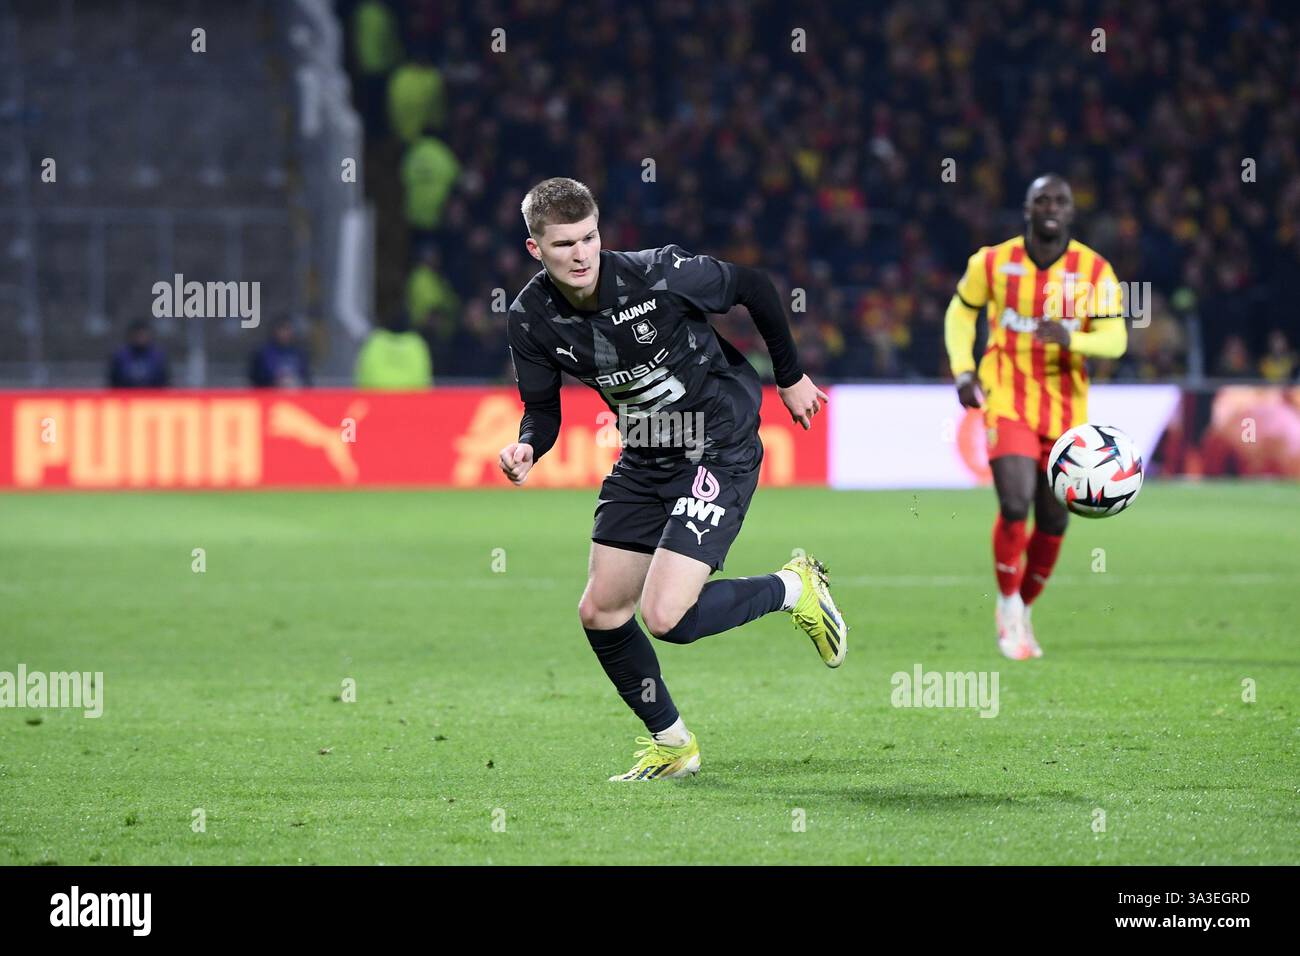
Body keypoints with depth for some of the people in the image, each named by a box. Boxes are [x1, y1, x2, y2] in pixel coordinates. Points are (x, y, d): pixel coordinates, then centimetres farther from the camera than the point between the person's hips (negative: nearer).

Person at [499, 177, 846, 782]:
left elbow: (753, 288, -8)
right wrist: (527, 447, -22)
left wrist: (791, 377, 4)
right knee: (599, 614, 5)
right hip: (645, 462, 6)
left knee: (665, 618, -19)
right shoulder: (530, 319, -10)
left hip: (719, 452, -6)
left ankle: (794, 588, 7)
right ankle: (671, 744, 25)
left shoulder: (658, 274, -24)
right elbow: (542, 407, 2)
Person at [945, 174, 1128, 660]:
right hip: (1007, 401, -2)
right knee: (1015, 504, -20)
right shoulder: (993, 263, -2)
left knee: (1053, 522, 6)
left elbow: (1115, 340, -8)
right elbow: (960, 314, 14)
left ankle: (1023, 610, 28)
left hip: (1066, 409, 2)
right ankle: (1008, 605, 1)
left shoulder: (1094, 271, -3)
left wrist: (1070, 339, -28)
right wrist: (963, 371, 1)